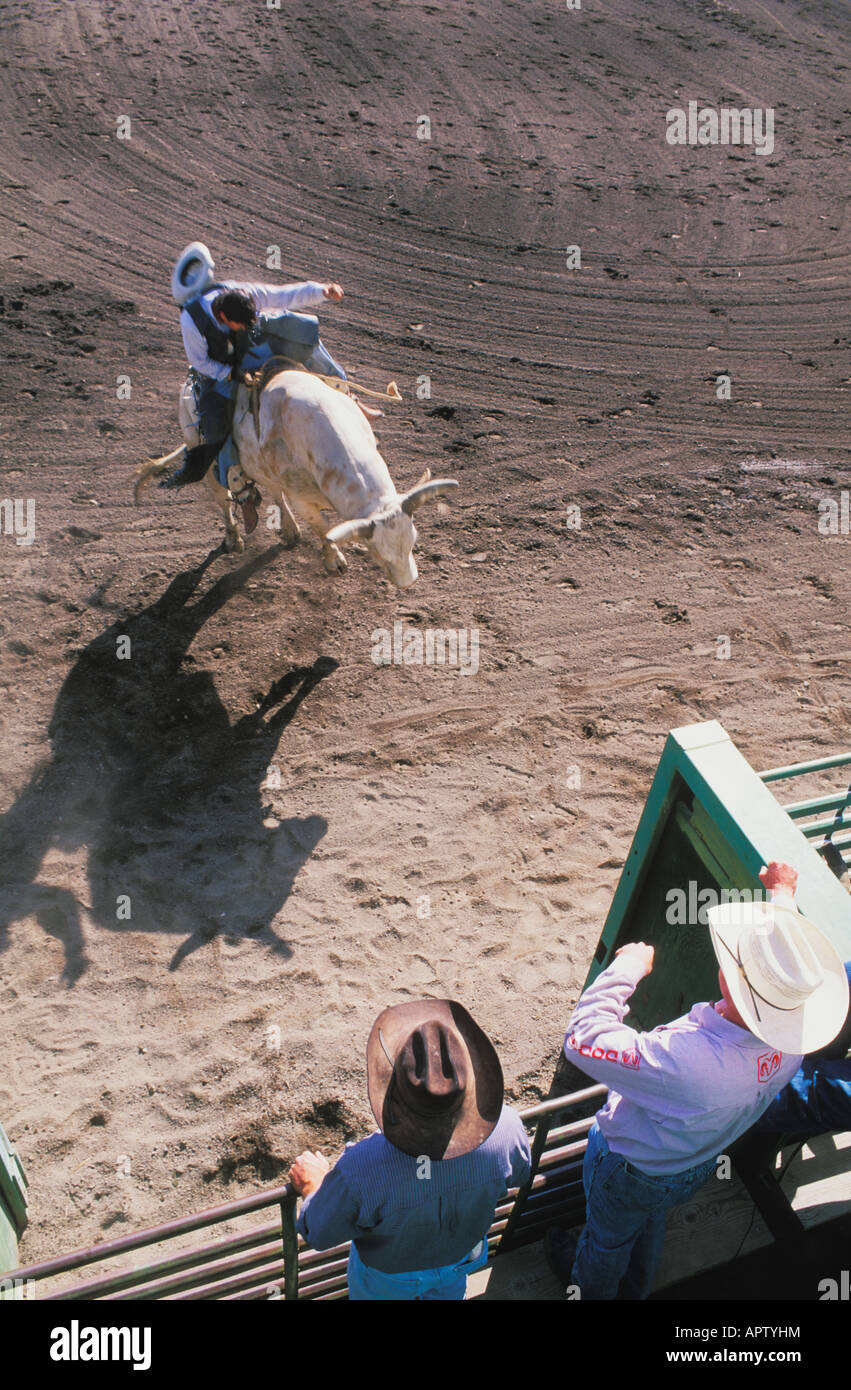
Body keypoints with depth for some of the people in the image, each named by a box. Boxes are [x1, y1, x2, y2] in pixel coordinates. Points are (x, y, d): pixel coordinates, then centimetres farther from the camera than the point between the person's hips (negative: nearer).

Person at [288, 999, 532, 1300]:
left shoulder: (361, 1170, -45)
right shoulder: (506, 1129, -37)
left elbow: (319, 1234, -24)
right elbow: (520, 1175, -11)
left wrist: (313, 1185, -4)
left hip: (386, 1277, -2)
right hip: (459, 1263, 2)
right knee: (447, 1292, 35)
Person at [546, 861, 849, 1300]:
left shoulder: (688, 1059, -52)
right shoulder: (795, 1036, -29)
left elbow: (583, 1038, -46)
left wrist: (628, 966, -34)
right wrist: (783, 898, 8)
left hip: (630, 1172, -5)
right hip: (697, 1168, 6)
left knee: (608, 1235, 30)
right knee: (652, 1222, 38)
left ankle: (590, 1286, 61)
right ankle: (636, 1287, 66)